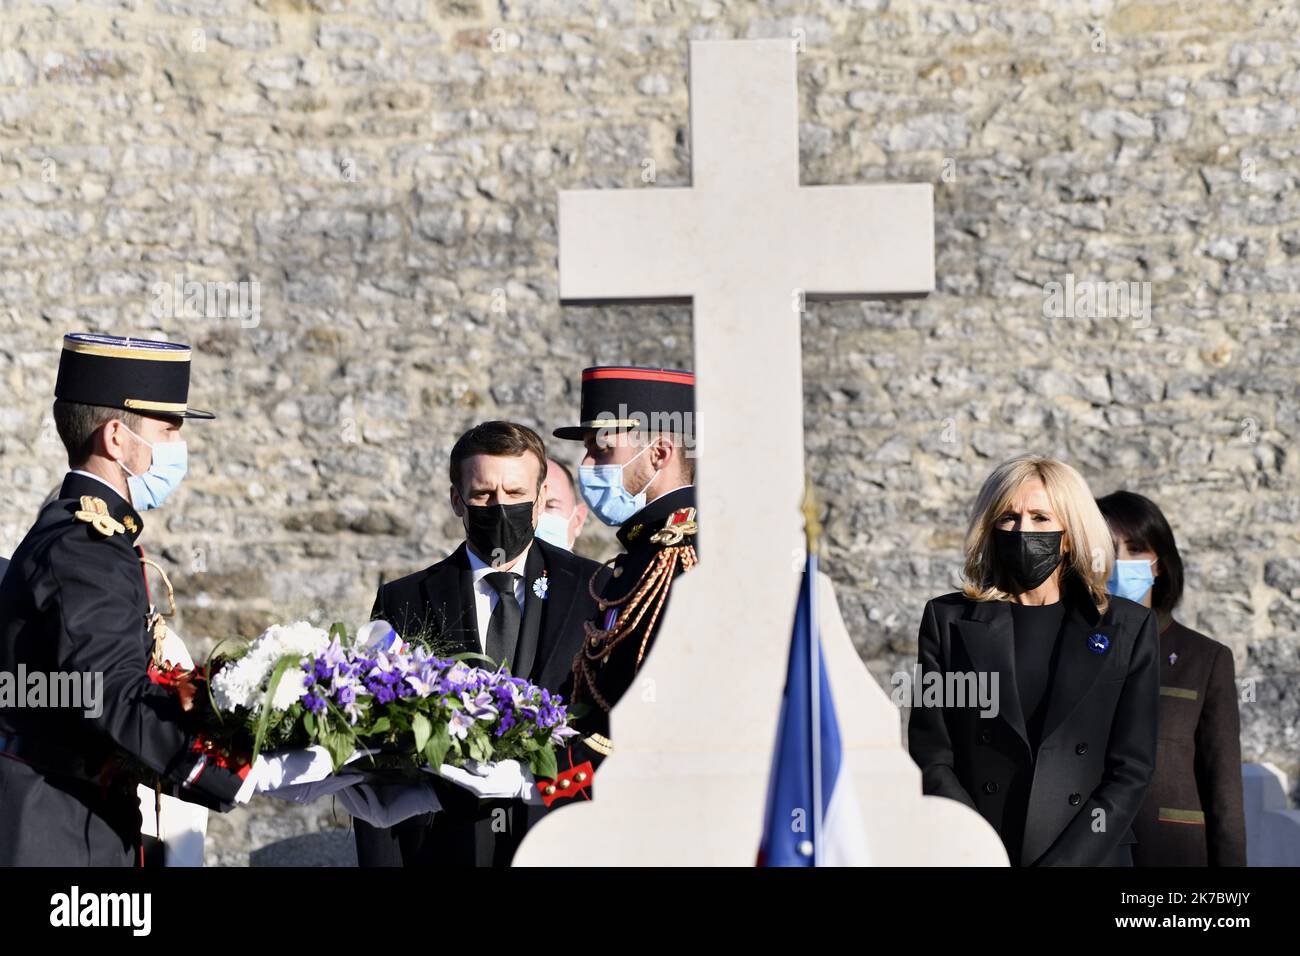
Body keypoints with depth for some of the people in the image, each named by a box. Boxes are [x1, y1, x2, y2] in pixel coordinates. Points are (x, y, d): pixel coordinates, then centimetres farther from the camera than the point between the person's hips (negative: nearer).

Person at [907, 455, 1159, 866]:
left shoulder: (1128, 628, 8)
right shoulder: (947, 621, 9)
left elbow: (1131, 770, 3)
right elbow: (930, 760, 4)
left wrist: (1061, 862, -7)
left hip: (1090, 857, -1)